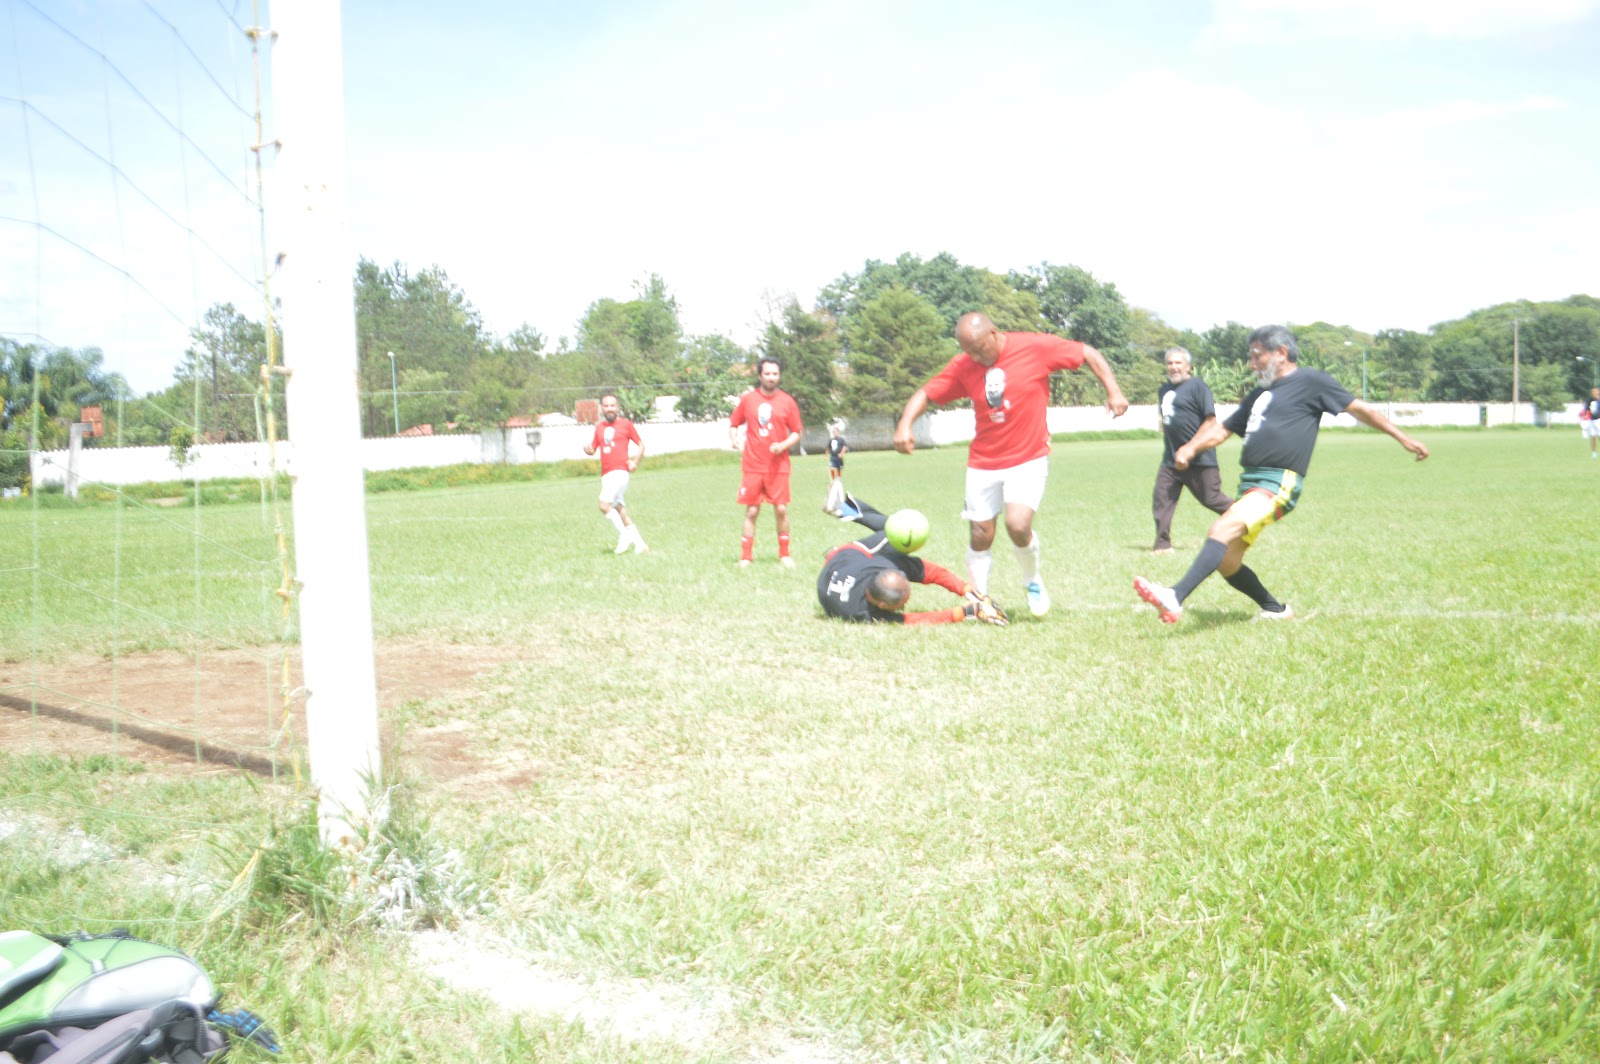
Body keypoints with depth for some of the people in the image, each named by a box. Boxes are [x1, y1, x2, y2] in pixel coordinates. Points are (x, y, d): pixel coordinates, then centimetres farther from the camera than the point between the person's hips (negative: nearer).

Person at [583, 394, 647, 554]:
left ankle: (624, 535, -6)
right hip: (605, 474, 6)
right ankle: (638, 542, 14)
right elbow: (593, 448, 19)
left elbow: (641, 444, 4)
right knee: (618, 509, 8)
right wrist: (587, 449, -5)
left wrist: (635, 462, -10)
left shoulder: (626, 424, 0)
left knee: (604, 505, -20)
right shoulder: (599, 427, 14)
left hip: (620, 471, -6)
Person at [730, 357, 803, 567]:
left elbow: (797, 433, 5)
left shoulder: (787, 401, 2)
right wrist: (734, 439, -8)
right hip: (752, 466, 0)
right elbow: (733, 425, 12)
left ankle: (784, 555, 14)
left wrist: (783, 445, -13)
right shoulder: (747, 399, 4)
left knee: (781, 510, -1)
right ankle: (745, 558, 8)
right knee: (751, 511, 1)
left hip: (778, 466, 0)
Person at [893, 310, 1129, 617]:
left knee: (1018, 526, -20)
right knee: (981, 535, 4)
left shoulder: (1035, 347, -10)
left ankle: (1033, 581, 9)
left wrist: (1113, 391, -11)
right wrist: (905, 423, -18)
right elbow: (925, 394, 1)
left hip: (1029, 458, -3)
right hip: (982, 463, 3)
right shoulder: (963, 366, -2)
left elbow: (1088, 354, -1)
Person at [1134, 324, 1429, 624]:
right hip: (1250, 482, 9)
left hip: (1278, 484, -9)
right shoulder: (1260, 393, 25)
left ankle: (1175, 599, -43)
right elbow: (1222, 429, 27)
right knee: (1226, 562, 7)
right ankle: (1275, 610, 27)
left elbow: (1358, 408, 4)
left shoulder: (1311, 381, 3)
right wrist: (1191, 448, 8)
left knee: (1223, 528, -29)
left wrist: (1403, 438, 1)